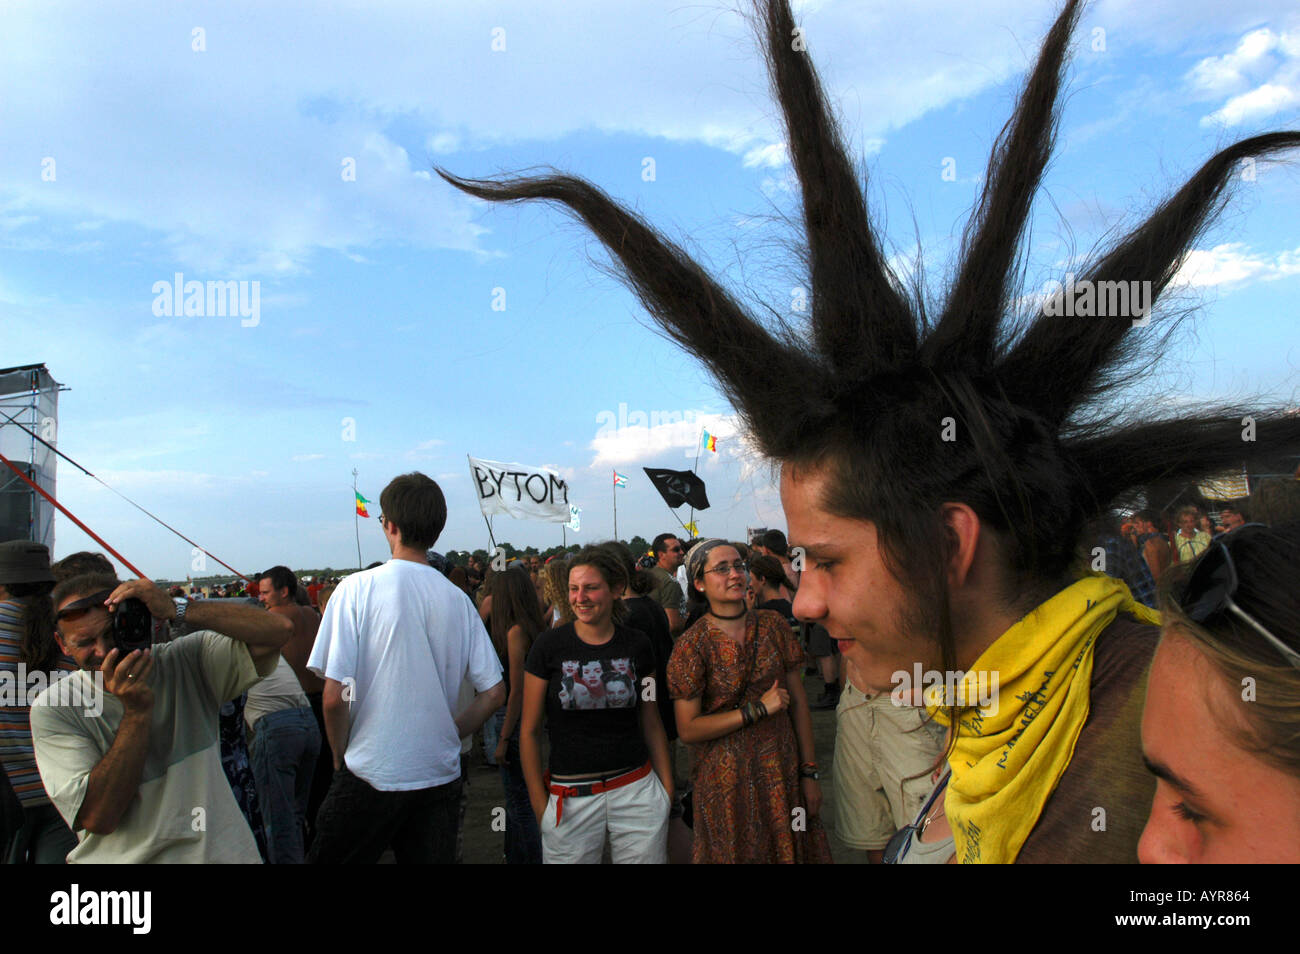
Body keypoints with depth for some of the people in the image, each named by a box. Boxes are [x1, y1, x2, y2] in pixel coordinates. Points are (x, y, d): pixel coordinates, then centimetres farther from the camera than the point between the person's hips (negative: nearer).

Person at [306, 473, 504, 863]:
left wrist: (341, 755, 3)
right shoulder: (458, 599, 0)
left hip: (371, 774, -3)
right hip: (441, 776, 3)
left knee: (330, 857, 16)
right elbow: (494, 693, 3)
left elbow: (335, 696, -13)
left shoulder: (357, 589, -10)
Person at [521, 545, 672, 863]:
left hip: (636, 789, 2)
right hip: (570, 797, -2)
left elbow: (651, 722, 10)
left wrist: (667, 788, 7)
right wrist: (539, 804, -3)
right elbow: (529, 731, -1)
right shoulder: (550, 645, -6)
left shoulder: (637, 644, 2)